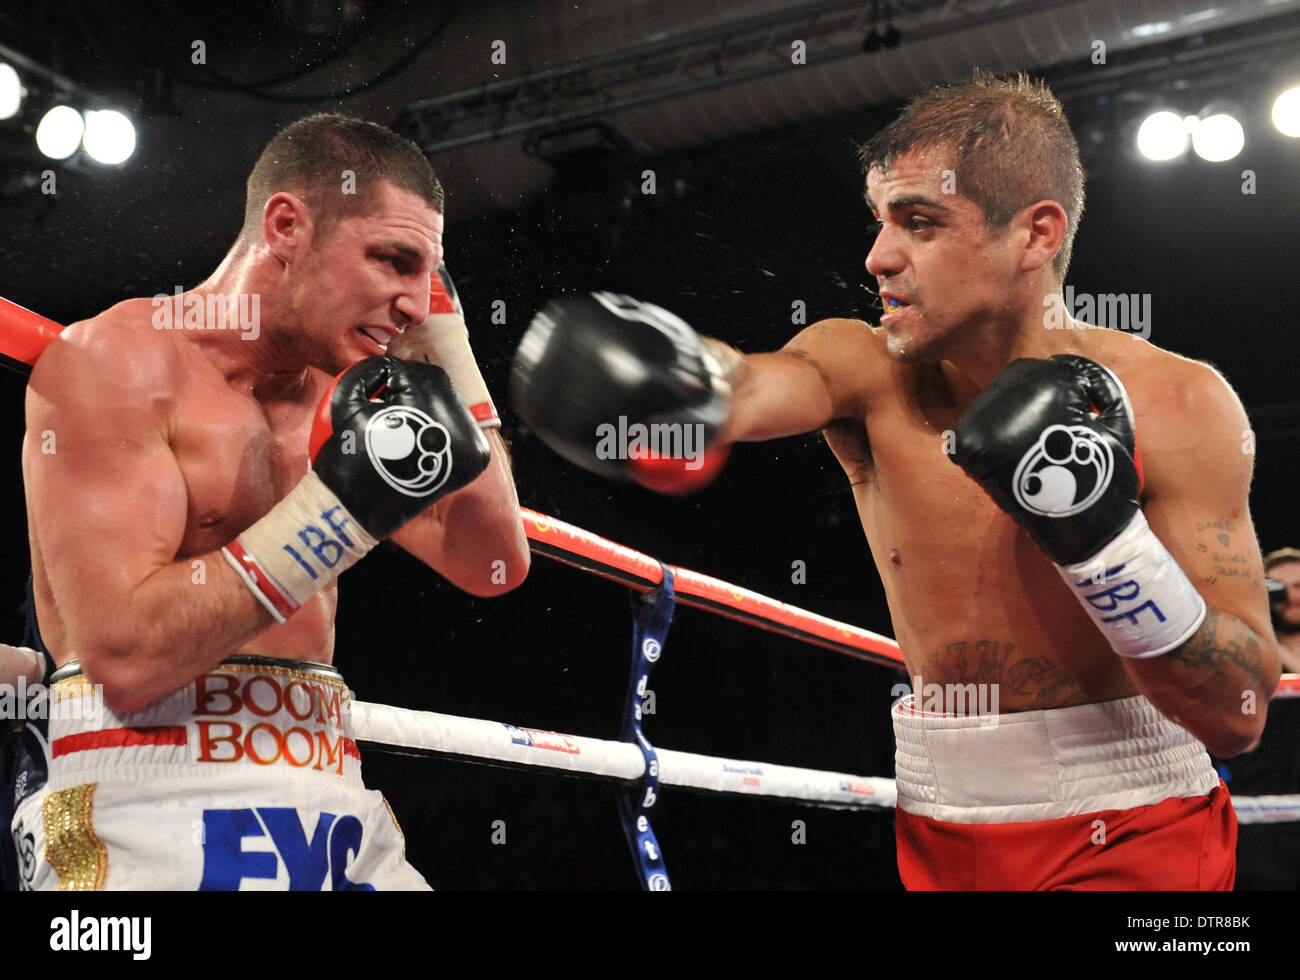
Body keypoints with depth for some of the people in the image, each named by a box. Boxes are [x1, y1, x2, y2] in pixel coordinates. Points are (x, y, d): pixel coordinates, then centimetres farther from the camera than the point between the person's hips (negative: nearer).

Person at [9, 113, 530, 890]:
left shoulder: (332, 397, 13)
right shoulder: (114, 360, -8)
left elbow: (495, 565, 11)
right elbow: (124, 657, -18)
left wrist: (442, 332, 8)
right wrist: (343, 504, -20)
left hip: (331, 807, 7)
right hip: (154, 820, -6)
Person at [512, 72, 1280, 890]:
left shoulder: (1178, 405, -13)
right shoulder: (868, 374, -7)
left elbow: (1241, 717, -14)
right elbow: (758, 388, -32)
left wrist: (1102, 532, -26)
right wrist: (686, 380, -54)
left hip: (1137, 839, -2)